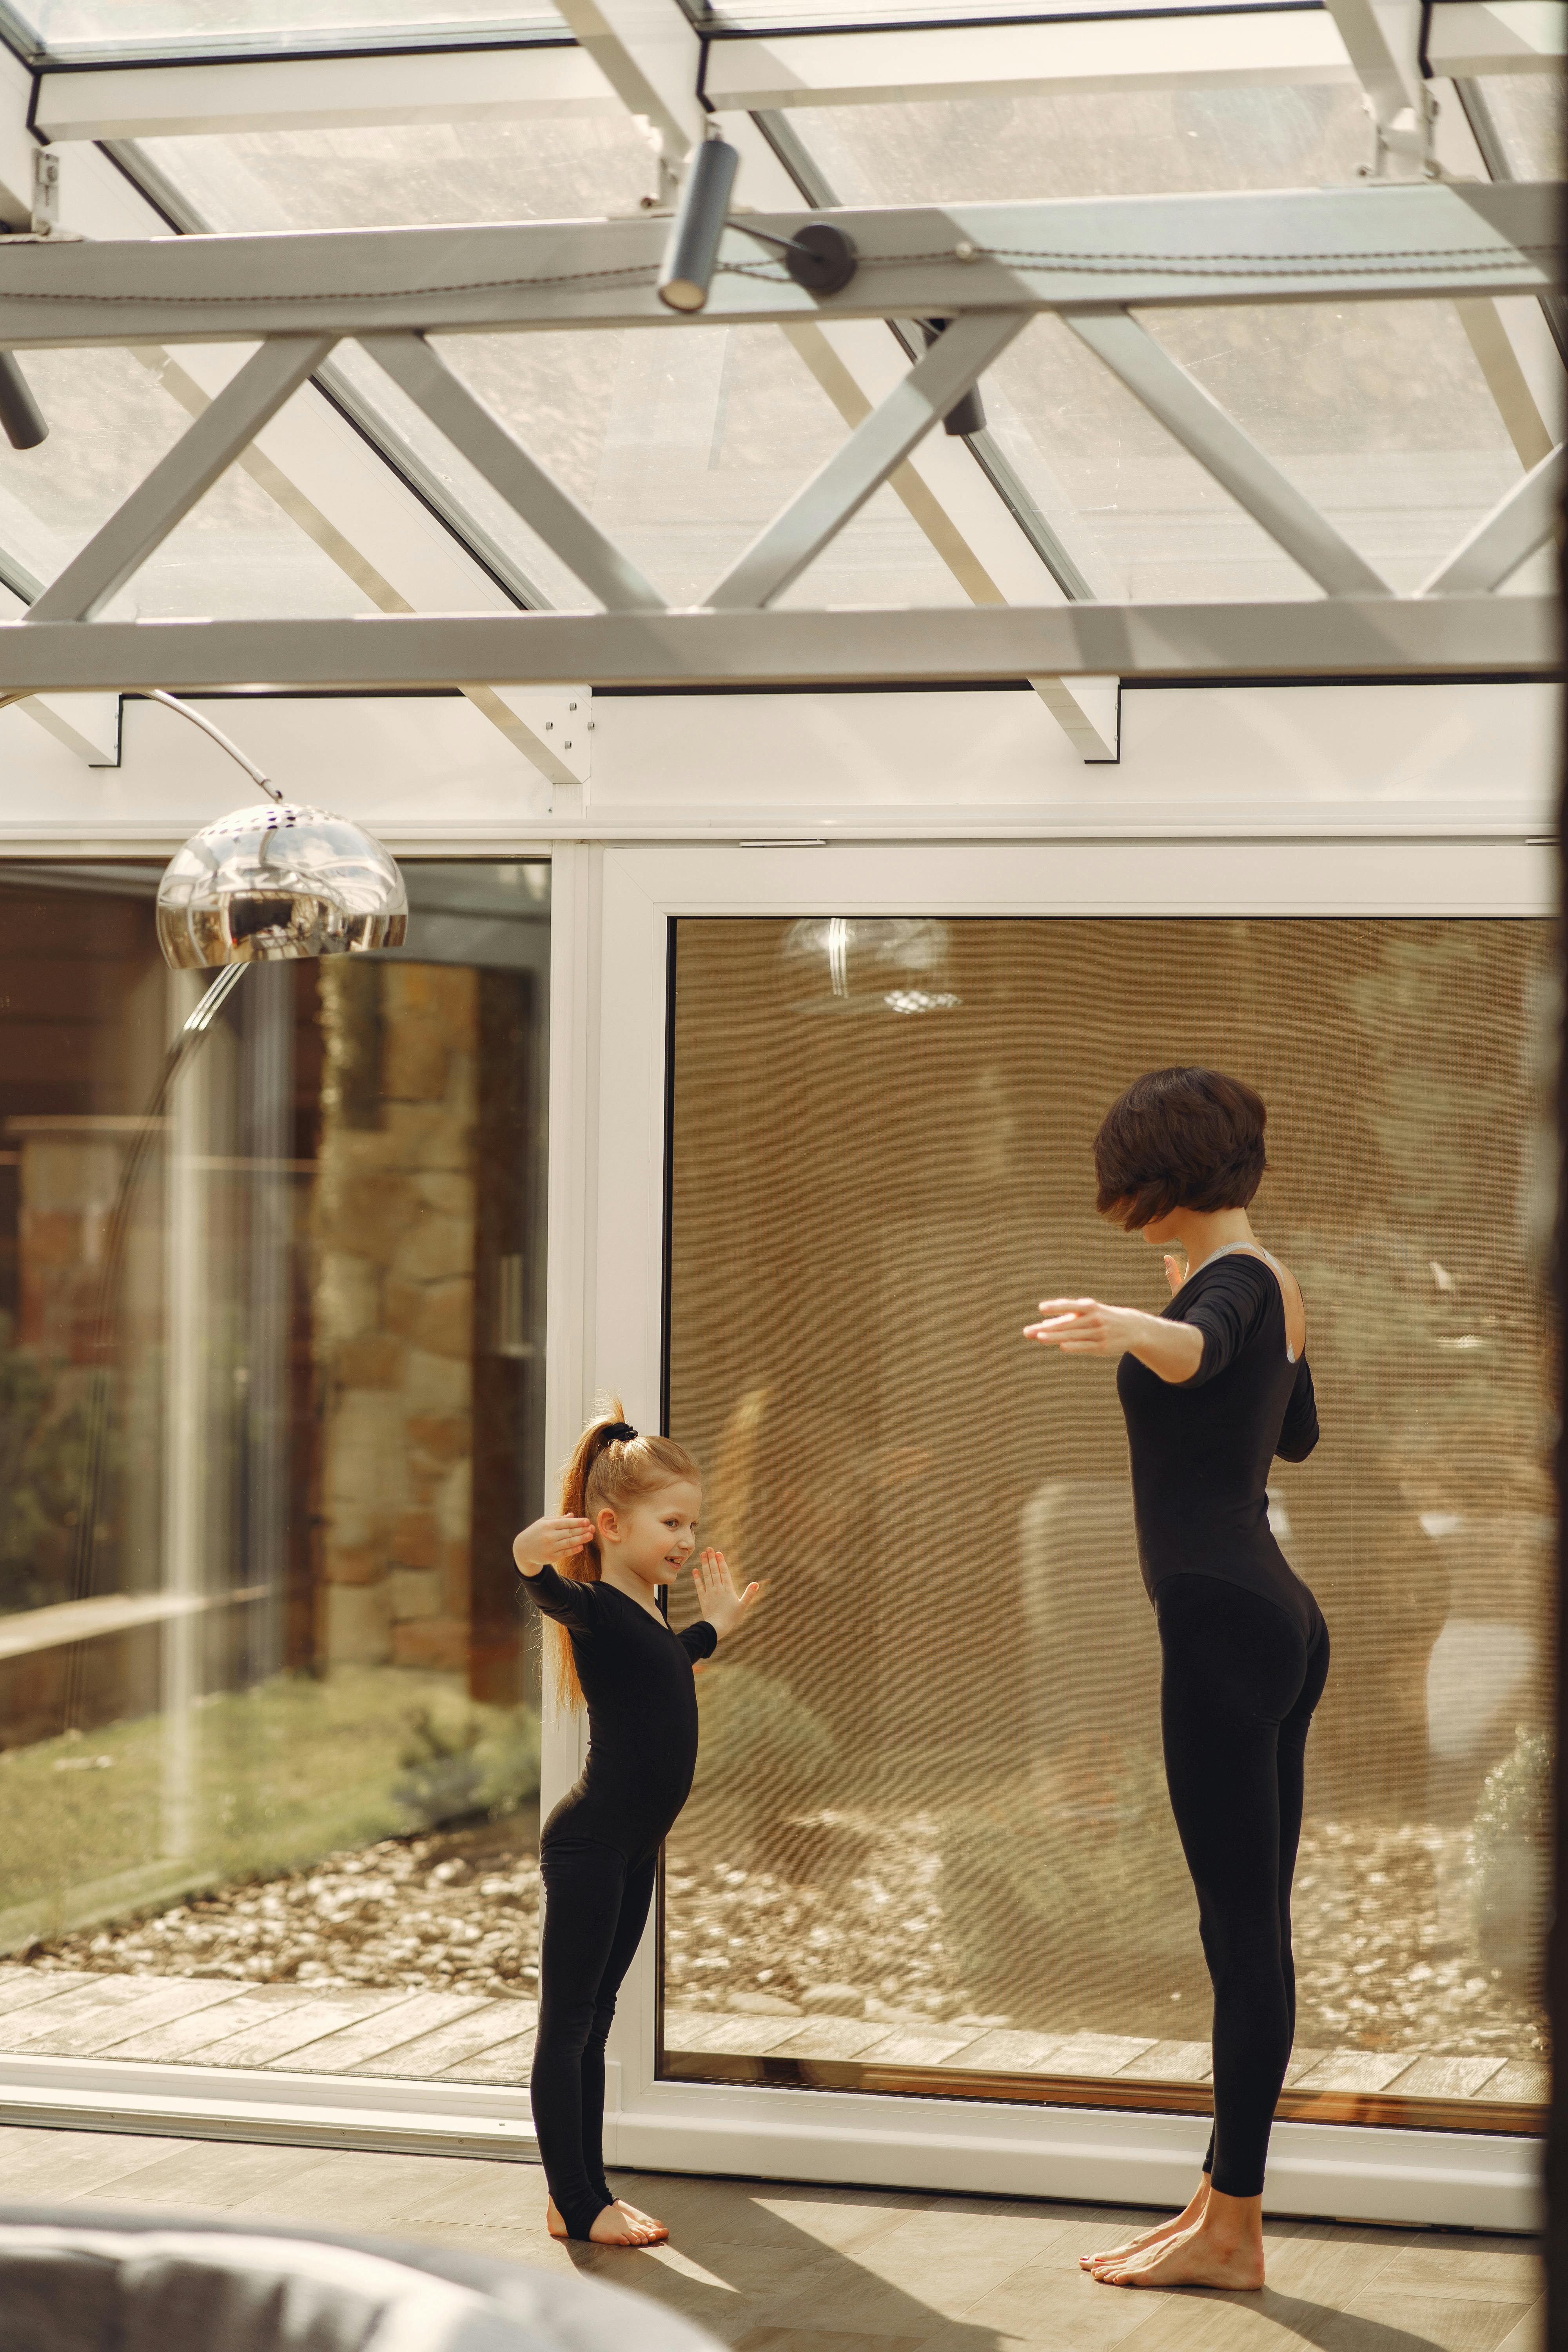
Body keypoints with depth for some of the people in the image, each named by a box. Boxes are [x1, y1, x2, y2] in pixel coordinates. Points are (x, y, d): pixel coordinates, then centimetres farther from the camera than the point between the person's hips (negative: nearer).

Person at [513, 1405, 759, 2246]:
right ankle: (574, 2204, 3)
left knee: (594, 2020, 14)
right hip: (589, 1842, -9)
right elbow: (554, 1596, -41)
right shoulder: (595, 1605, -16)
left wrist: (714, 1626, 43)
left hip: (633, 1844, 9)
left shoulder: (645, 1609, 12)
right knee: (568, 2022, -1)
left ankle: (587, 2194, 21)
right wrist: (530, 1561, -62)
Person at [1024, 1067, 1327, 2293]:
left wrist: (1133, 1332, -60)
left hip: (1222, 1619, -10)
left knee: (1244, 1923, -8)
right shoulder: (1274, 1287, 16)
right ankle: (1225, 2201, 16)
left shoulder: (1232, 1277, -12)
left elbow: (1200, 1346, -37)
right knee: (1251, 1922, 11)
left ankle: (1230, 2231, -5)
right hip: (1278, 1618, 10)